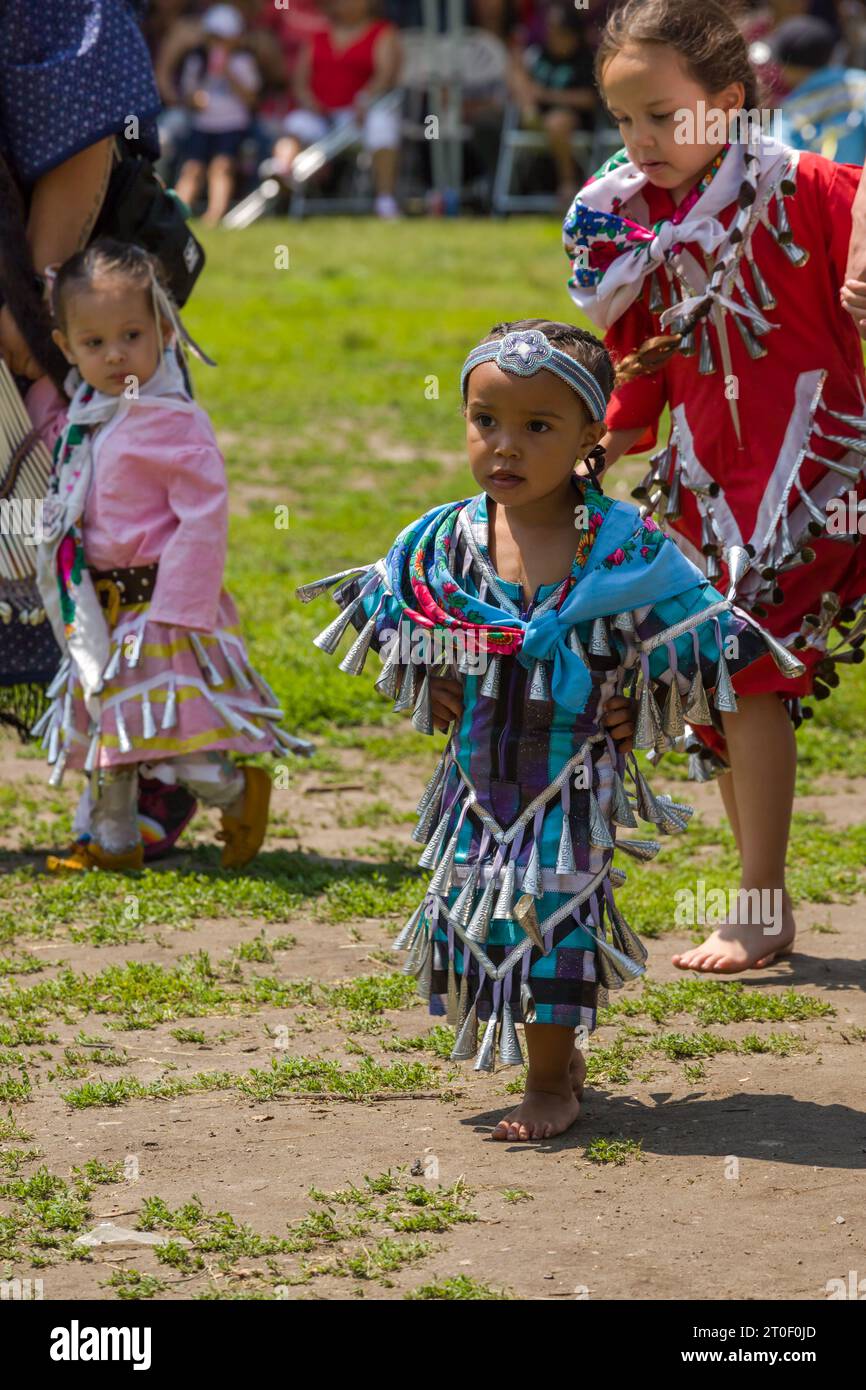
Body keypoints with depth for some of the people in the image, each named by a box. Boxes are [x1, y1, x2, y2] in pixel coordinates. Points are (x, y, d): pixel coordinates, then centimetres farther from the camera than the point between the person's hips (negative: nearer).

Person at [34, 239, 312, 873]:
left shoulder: (174, 422, -16)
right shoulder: (87, 420, 9)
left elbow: (204, 517, -19)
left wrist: (178, 608, -22)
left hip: (158, 603, -8)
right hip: (101, 605, 8)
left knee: (168, 731, -12)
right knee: (104, 724, 16)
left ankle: (238, 792, 12)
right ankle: (112, 840, 28)